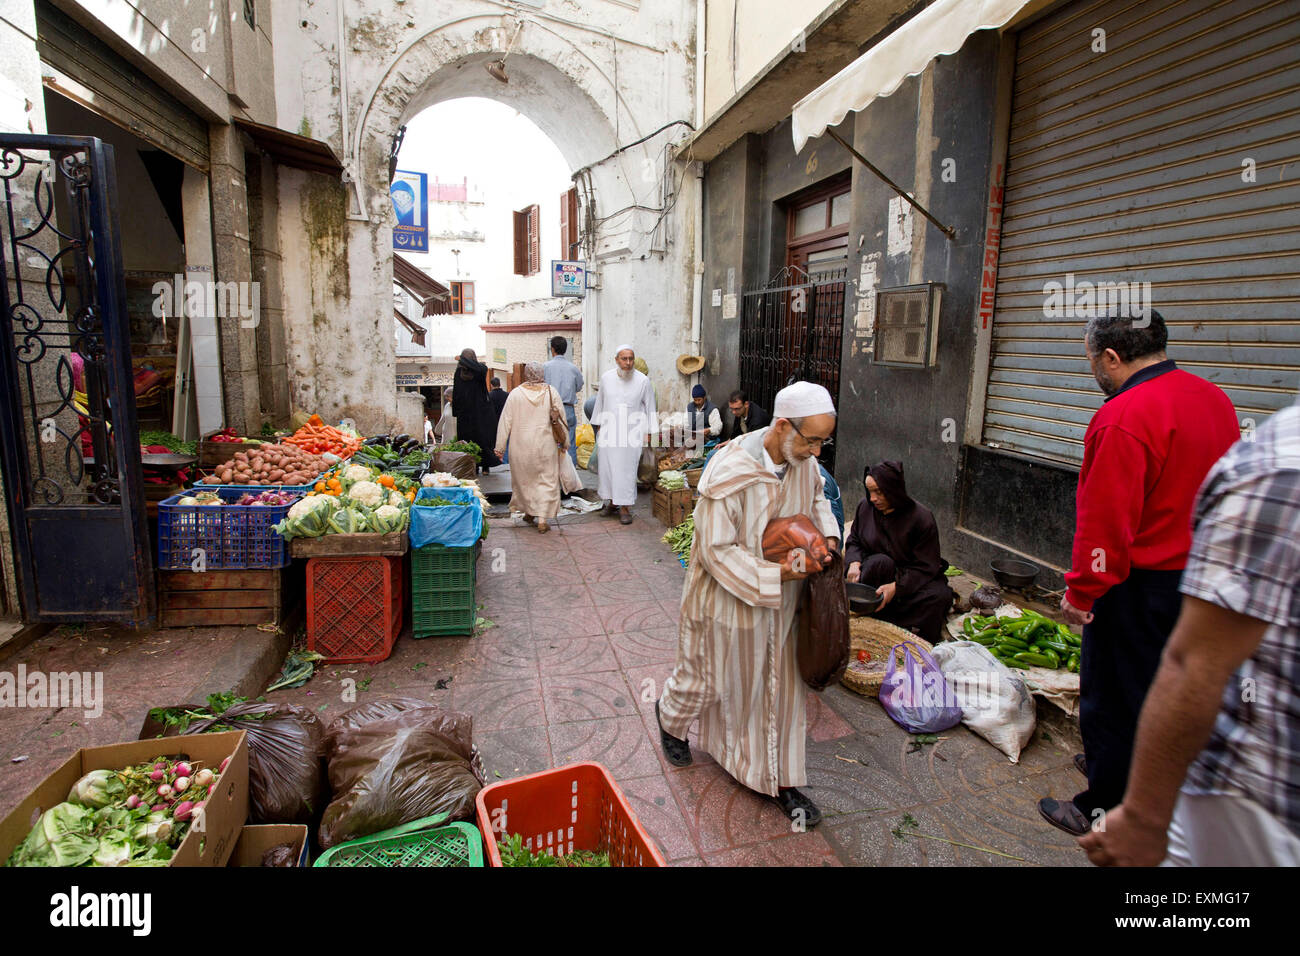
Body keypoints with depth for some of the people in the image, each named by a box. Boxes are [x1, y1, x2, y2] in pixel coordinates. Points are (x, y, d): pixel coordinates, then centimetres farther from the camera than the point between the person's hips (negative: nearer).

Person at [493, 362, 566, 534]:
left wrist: (500, 447, 4)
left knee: (524, 479, 18)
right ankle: (542, 519, -2)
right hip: (545, 444, -1)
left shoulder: (515, 394, -3)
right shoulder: (551, 392, -3)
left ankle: (529, 512, 30)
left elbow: (506, 422, -2)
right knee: (547, 480, 5)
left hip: (521, 444, 1)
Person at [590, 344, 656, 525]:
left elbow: (650, 407, 2)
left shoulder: (643, 381, -5)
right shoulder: (606, 378, 2)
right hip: (609, 431, 3)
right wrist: (599, 426, 16)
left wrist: (648, 433, 1)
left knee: (627, 469, -2)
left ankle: (625, 507, 7)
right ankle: (612, 500, 25)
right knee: (607, 466, 7)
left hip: (632, 433, -3)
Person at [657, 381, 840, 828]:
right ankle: (670, 718, 51)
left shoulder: (804, 462, -8)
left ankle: (784, 780, 32)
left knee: (783, 687, 14)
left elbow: (817, 498, 16)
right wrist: (774, 574, -28)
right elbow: (716, 551, -25)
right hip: (729, 599, -5)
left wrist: (827, 533, -2)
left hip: (781, 602, 5)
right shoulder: (729, 472, -29)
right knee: (708, 678, 17)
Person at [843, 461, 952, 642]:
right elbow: (853, 541, 11)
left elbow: (926, 566, -15)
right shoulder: (865, 507, -3)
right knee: (880, 562, -34)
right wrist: (854, 562, -12)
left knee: (940, 595, -31)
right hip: (874, 574, 1)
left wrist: (896, 587, -28)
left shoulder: (922, 517, -16)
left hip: (913, 578, -1)